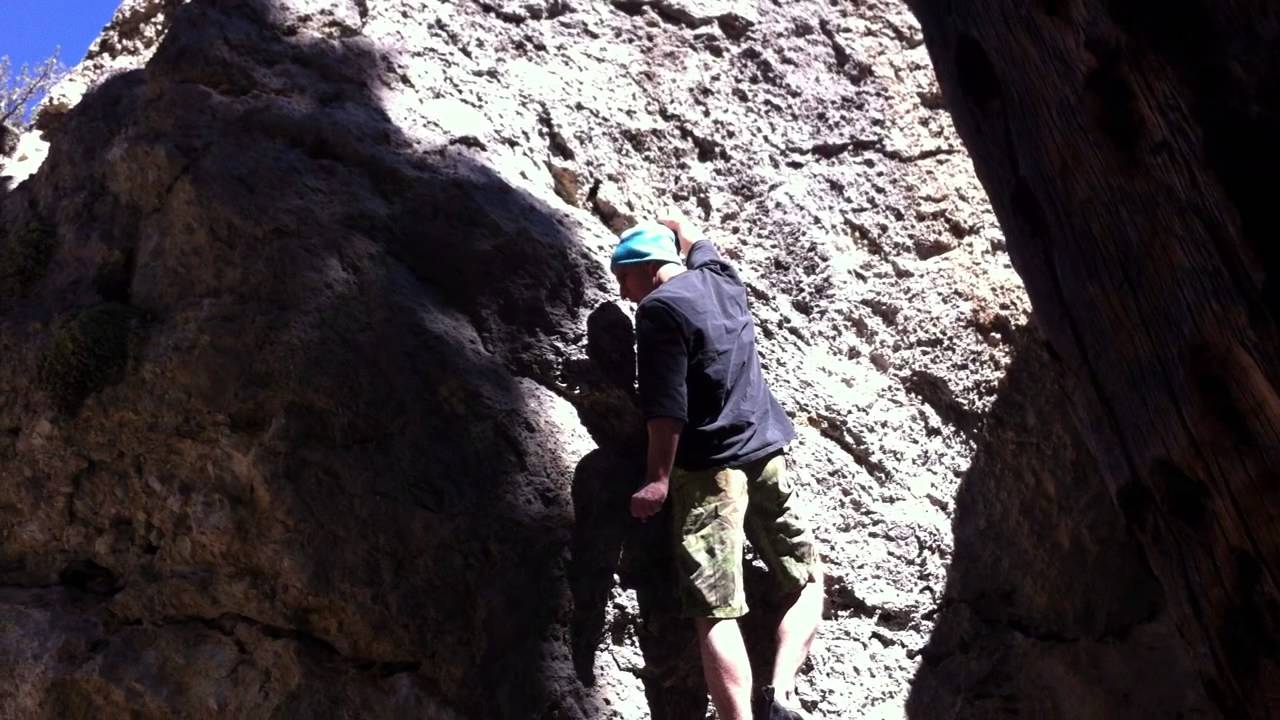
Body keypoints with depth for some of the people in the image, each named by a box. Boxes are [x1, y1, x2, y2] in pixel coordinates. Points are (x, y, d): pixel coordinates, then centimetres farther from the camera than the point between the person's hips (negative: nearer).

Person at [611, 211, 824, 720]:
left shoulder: (660, 307, -6)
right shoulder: (720, 278, 14)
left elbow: (665, 404, -14)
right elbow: (688, 236, 37)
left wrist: (658, 478, -12)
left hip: (709, 466, -6)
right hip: (766, 455, 7)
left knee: (716, 612, -10)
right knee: (807, 583, 15)